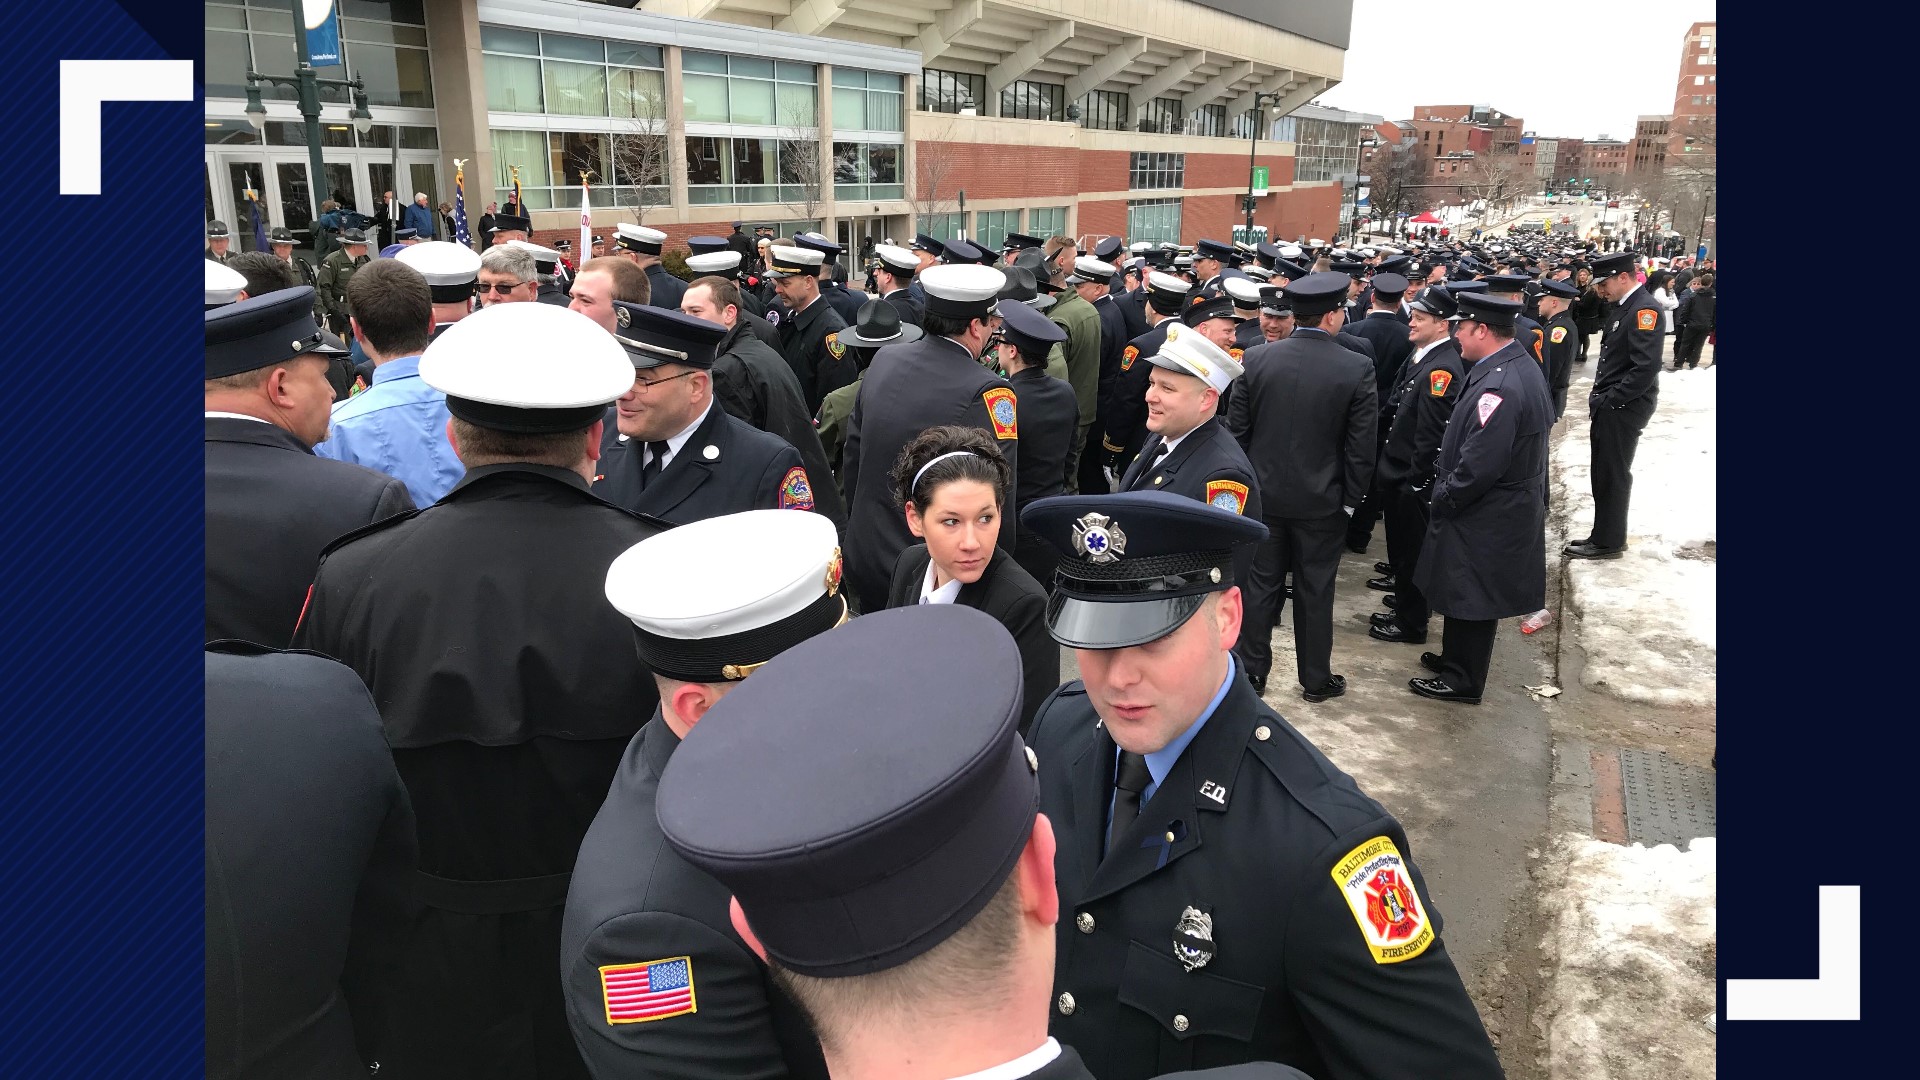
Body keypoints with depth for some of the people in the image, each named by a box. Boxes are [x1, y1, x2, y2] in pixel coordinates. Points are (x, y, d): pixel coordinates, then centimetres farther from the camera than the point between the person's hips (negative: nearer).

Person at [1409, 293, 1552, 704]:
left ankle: (1463, 681, 22)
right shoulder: (1520, 365, 4)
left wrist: (1442, 500, -15)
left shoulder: (1498, 386, -29)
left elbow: (1480, 466, -29)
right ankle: (1458, 660, 39)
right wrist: (1447, 483, 12)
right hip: (1508, 504, 10)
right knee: (1466, 594, 23)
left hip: (1486, 516, -10)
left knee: (1469, 599, 6)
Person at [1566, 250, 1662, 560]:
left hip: (1624, 406, -9)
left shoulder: (1644, 309, -18)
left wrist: (1611, 400, -18)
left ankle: (1609, 542, 11)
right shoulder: (1621, 305, 11)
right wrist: (1599, 391, 10)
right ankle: (1604, 535, 25)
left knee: (1613, 475, 0)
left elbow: (1647, 367, -25)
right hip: (1610, 404, 9)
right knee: (1604, 473, 15)